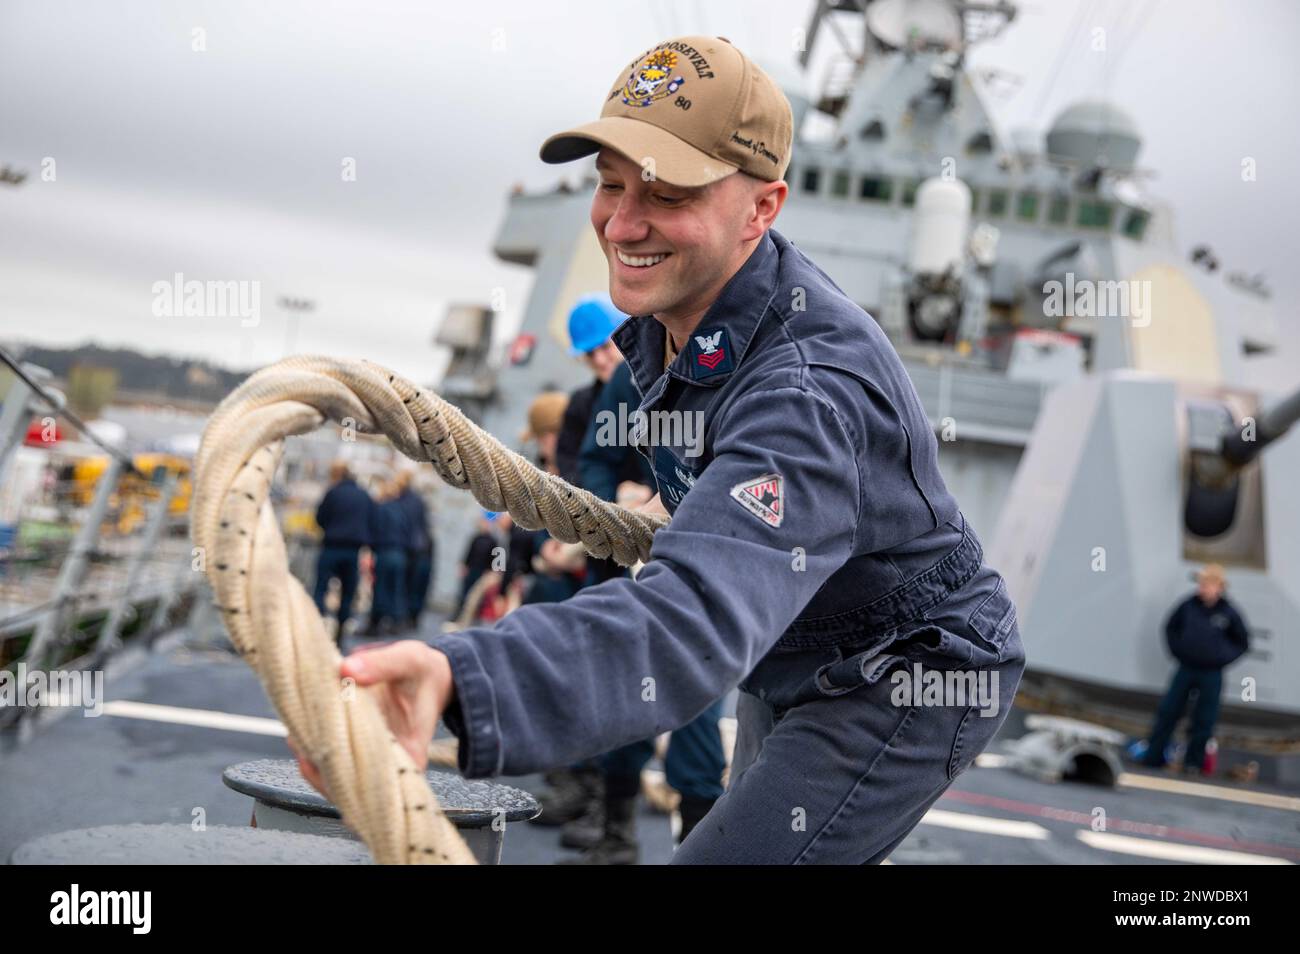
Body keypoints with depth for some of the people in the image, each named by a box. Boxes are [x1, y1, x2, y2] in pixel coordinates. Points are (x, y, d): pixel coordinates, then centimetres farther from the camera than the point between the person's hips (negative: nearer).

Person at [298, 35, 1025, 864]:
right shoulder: (675, 305, -10)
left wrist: (460, 682, -69)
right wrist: (687, 497, 15)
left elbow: (698, 617, -56)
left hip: (905, 682, -9)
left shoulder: (810, 385, -40)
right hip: (789, 664, 9)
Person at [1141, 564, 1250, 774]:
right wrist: (1177, 650, 3)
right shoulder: (1188, 606, -4)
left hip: (1211, 675, -1)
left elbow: (1243, 642, 4)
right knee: (1168, 711, 2)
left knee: (1204, 720, 3)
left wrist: (1224, 658, -4)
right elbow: (1170, 627, 12)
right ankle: (1153, 757, 11)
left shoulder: (1228, 613, -7)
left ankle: (1193, 762, 14)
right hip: (1185, 669, 1)